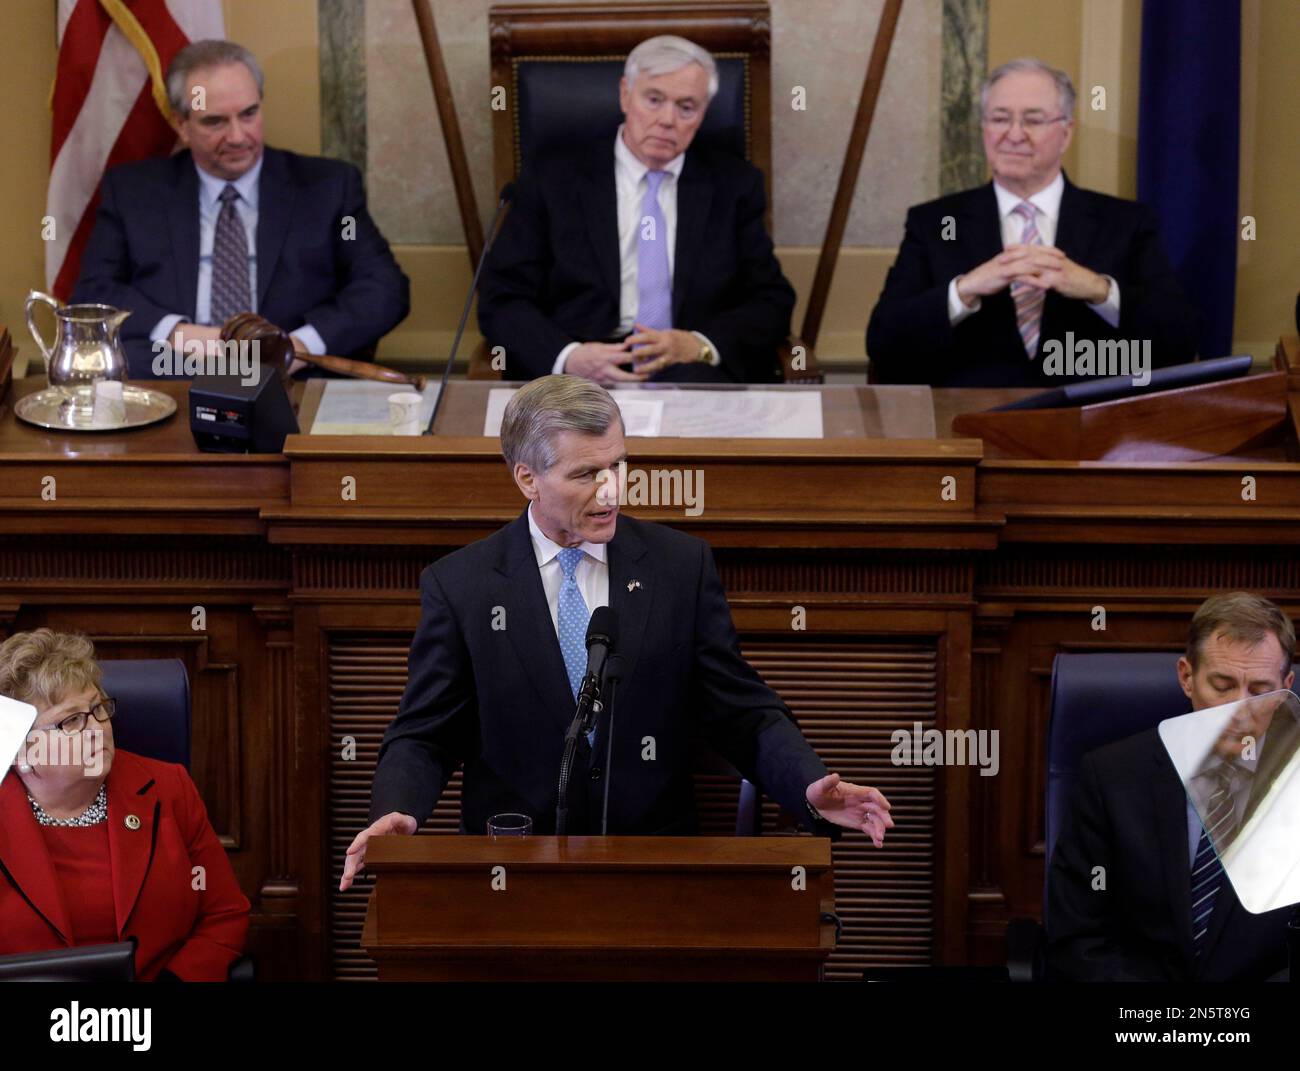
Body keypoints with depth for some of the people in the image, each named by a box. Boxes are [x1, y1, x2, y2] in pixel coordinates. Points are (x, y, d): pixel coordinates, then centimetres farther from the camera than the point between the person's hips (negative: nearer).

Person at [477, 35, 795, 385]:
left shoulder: (735, 184, 14)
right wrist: (568, 356, -16)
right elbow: (501, 300, 5)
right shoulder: (553, 179, 9)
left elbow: (772, 303, 10)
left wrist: (700, 346, -12)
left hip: (697, 372, 1)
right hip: (585, 374, -1)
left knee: (697, 382, -35)